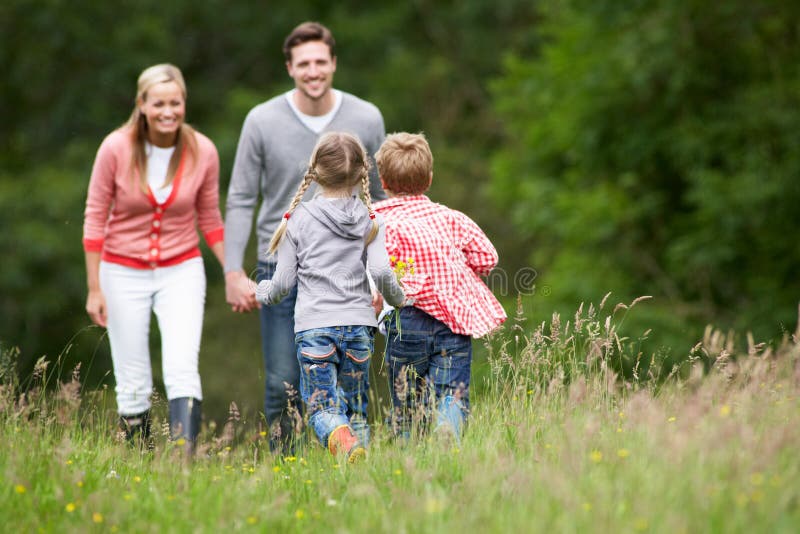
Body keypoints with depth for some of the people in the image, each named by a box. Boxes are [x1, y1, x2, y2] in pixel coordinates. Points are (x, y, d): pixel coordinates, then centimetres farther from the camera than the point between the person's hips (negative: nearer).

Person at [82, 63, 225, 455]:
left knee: (182, 370, -17)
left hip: (181, 272, 1)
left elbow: (210, 220, 7)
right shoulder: (116, 149, -12)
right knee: (133, 384, 3)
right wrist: (94, 288, -4)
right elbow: (95, 219, -4)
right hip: (123, 273, 0)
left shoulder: (202, 152, -7)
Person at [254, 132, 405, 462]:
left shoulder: (299, 218, 1)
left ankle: (342, 440, -34)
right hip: (359, 324, 2)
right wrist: (397, 298, 12)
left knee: (322, 407, -4)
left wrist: (263, 293, 26)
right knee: (356, 408, 14)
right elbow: (381, 270, -9)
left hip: (313, 326, -2)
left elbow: (283, 282, 3)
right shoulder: (371, 220, 5)